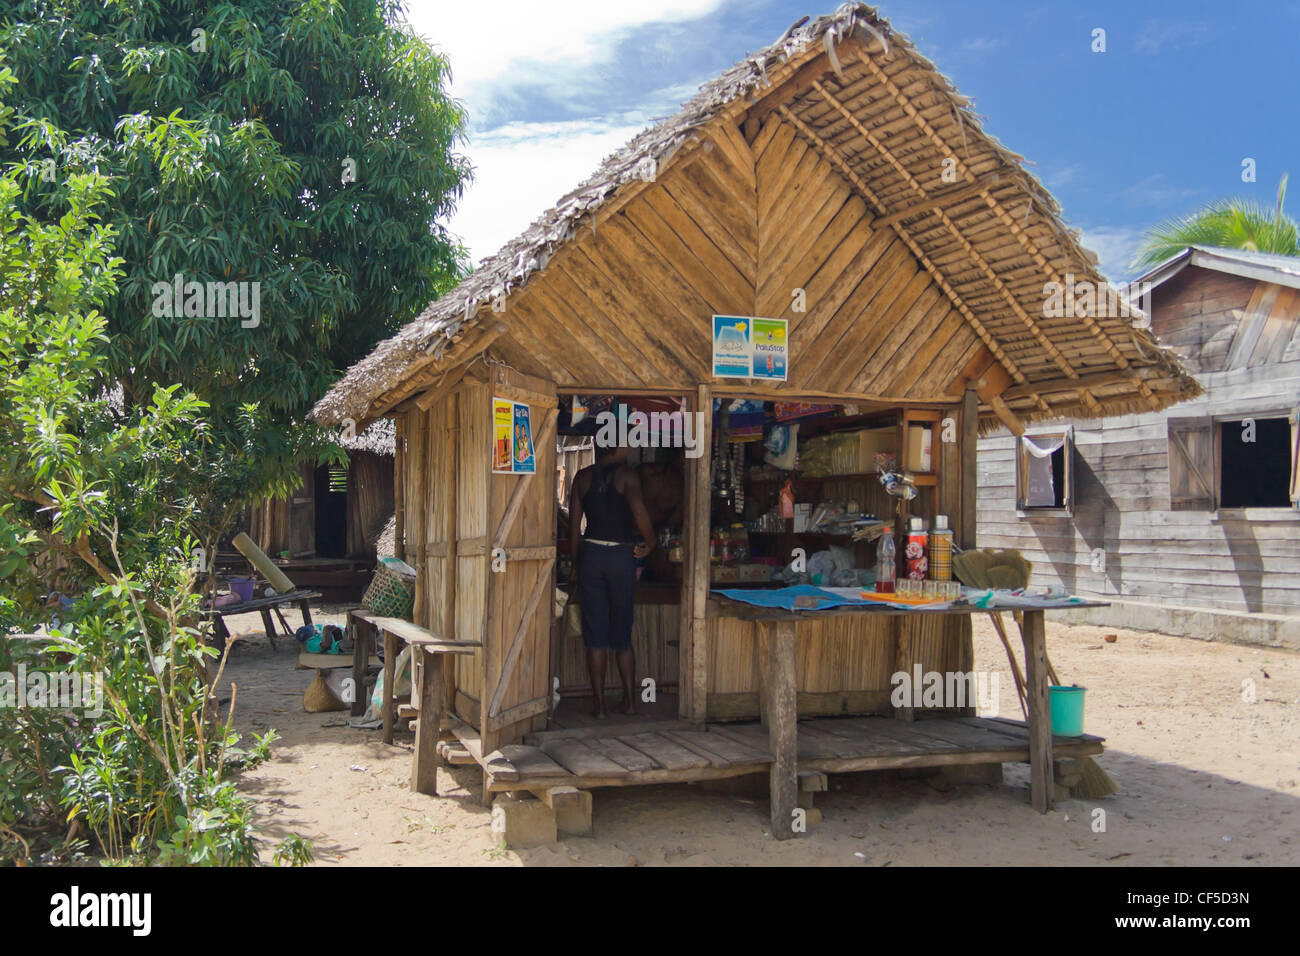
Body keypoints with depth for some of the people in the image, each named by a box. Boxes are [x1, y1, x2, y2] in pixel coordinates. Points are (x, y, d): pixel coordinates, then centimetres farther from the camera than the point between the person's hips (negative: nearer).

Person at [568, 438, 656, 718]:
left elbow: (574, 525, 5)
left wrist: (575, 566, 12)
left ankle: (600, 704, 6)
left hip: (590, 554, 2)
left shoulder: (582, 477, 6)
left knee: (595, 636, 5)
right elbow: (640, 512, -20)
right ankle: (630, 700, 14)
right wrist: (649, 543, -3)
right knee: (622, 634, 10)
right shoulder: (626, 475, -5)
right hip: (622, 555, -2)